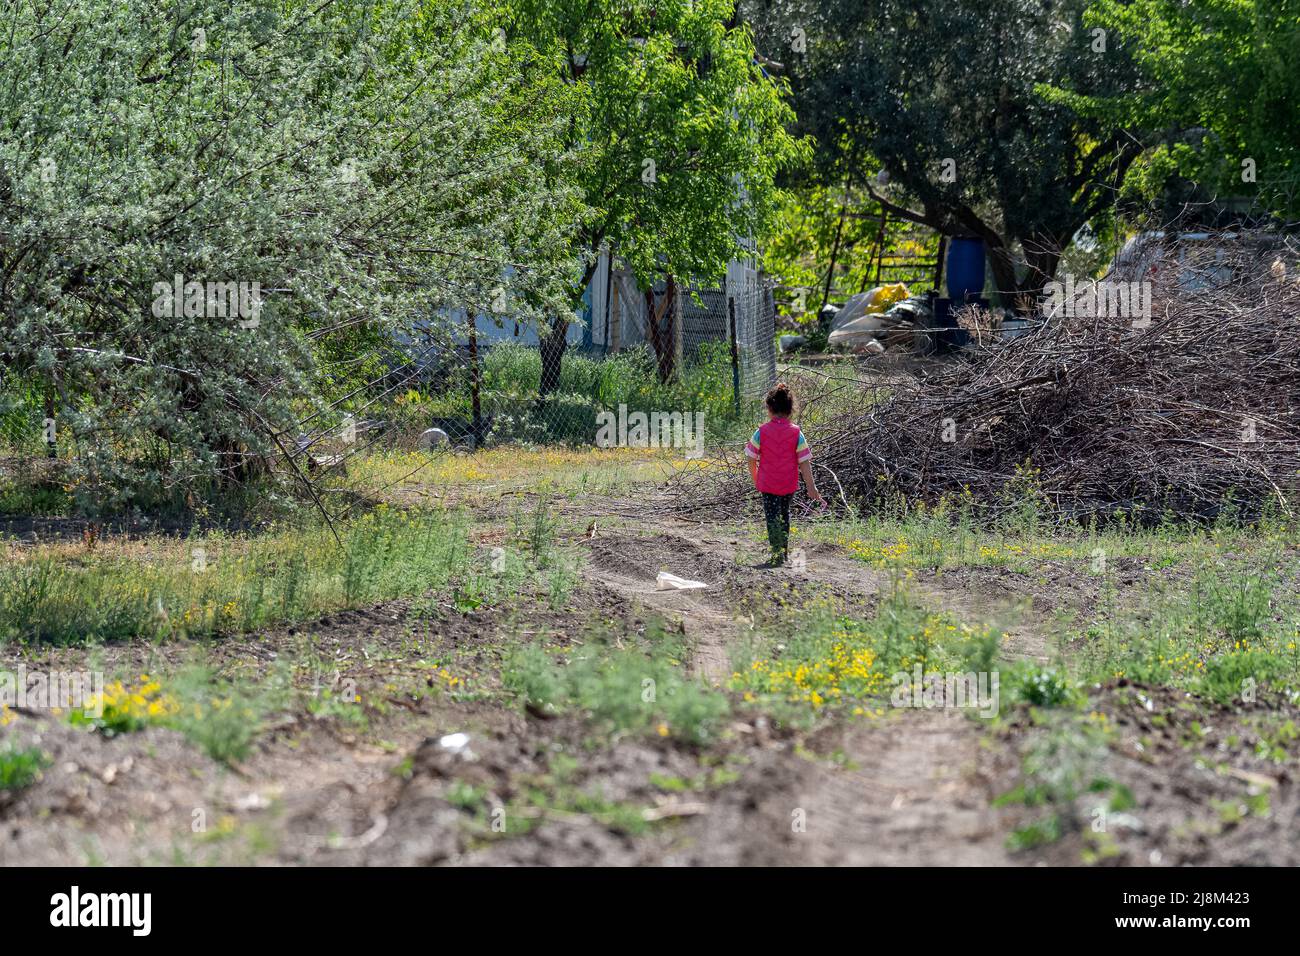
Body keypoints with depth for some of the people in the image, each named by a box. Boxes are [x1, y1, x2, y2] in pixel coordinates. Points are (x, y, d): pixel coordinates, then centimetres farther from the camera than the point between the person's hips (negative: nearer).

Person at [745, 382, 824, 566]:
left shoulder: (761, 432, -8)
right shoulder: (796, 433, -6)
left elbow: (752, 461, -1)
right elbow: (804, 463, -7)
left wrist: (756, 480, 16)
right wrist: (812, 489, -3)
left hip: (768, 483, -2)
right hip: (789, 484, 2)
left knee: (772, 517, 0)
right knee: (784, 515, 22)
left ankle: (777, 553, -16)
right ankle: (784, 552, 33)